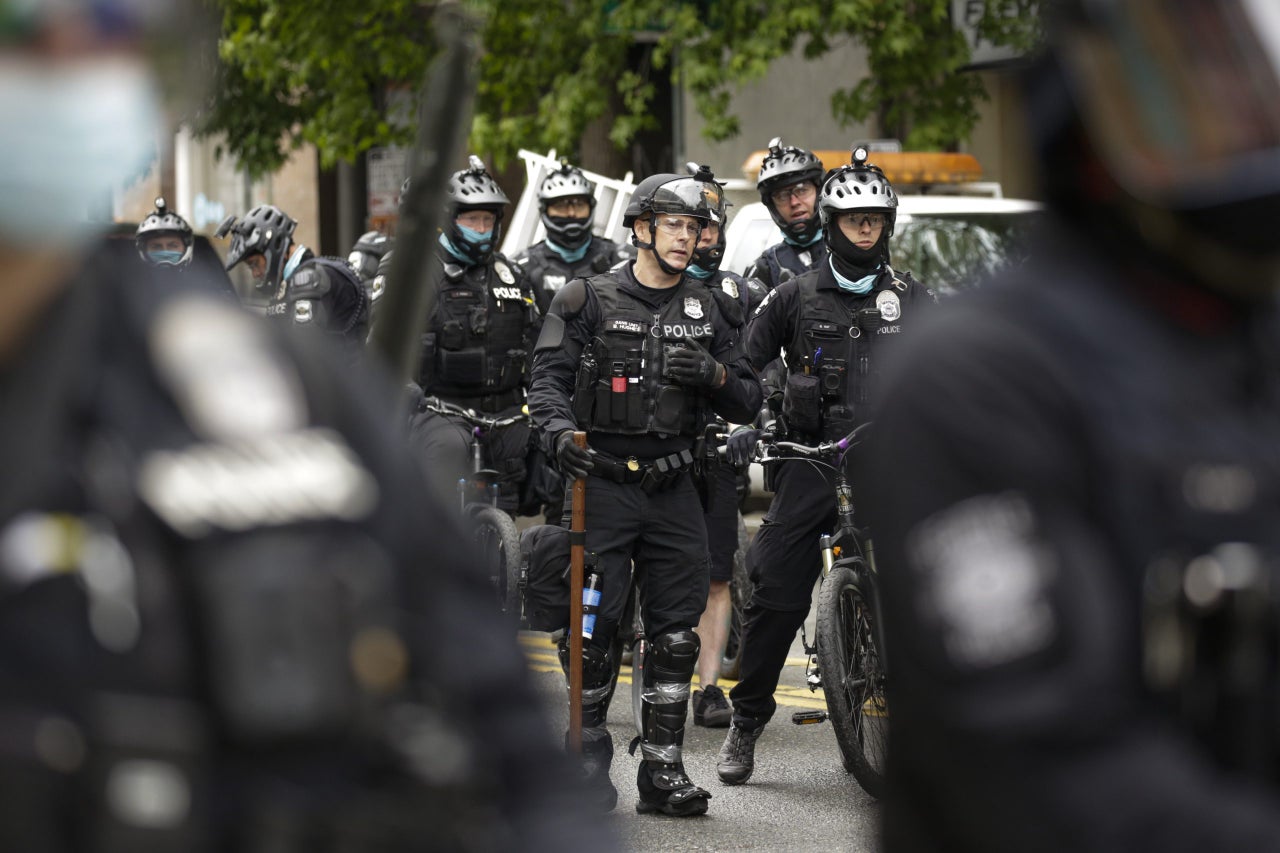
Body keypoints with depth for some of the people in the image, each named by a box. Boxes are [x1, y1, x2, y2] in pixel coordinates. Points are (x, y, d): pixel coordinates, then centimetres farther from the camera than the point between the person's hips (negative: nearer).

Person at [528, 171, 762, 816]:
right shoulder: (588, 301, 3)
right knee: (592, 625, -4)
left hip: (672, 489, 3)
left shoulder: (710, 312, 12)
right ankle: (590, 757, 9)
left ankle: (662, 770, 8)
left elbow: (747, 404, 11)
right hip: (601, 482, -3)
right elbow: (548, 377, -3)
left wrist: (716, 374, -10)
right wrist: (559, 430, -22)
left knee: (676, 632, 2)